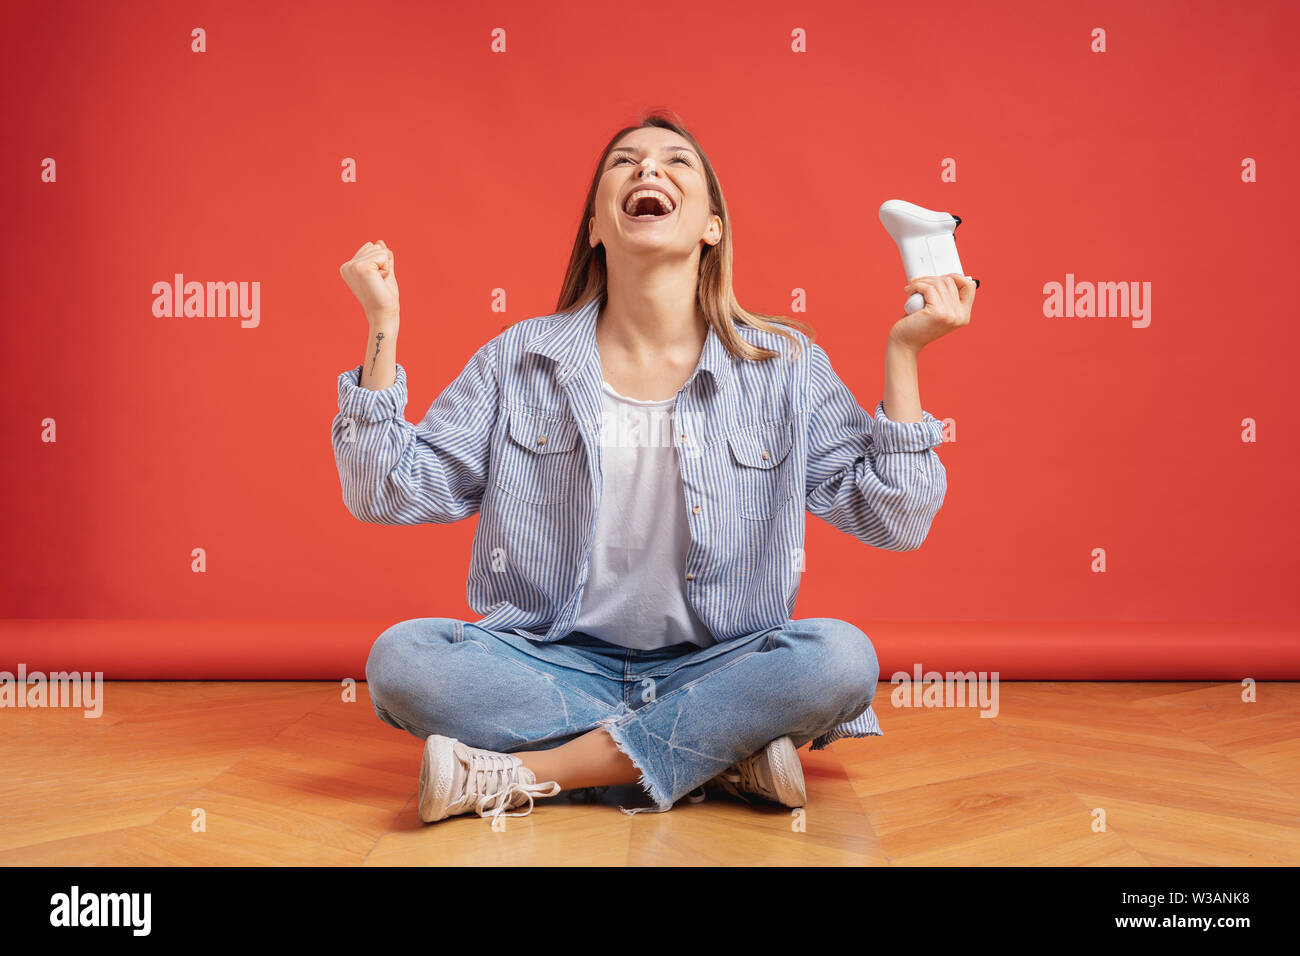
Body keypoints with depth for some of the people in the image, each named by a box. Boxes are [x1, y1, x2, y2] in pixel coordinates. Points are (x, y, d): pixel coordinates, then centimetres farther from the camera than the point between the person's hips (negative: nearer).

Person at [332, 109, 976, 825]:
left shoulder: (785, 366, 1)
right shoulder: (518, 360, 2)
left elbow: (894, 520, -2)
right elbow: (385, 494, 0)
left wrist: (901, 351, -7)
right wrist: (383, 327, -5)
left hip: (719, 666, 0)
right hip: (558, 663, 1)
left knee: (842, 657, -29)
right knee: (400, 657, -25)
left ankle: (525, 773, -23)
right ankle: (720, 754, -21)